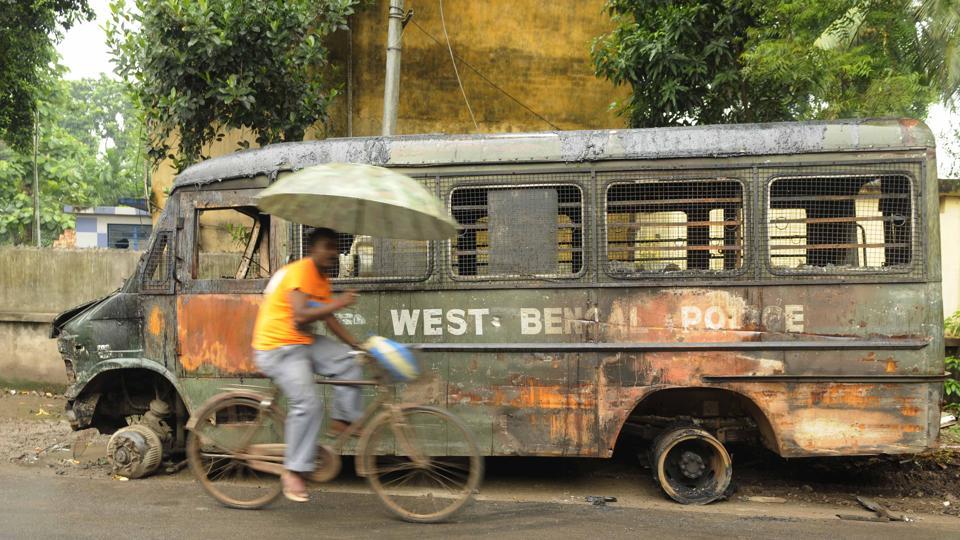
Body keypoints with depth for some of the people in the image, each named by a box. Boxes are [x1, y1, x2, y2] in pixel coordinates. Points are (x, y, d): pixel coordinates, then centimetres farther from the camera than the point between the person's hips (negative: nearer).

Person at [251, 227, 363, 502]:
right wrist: (338, 304, -27)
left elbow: (329, 321, 12)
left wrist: (358, 345, 5)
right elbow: (300, 316, -28)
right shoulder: (301, 271, -17)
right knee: (308, 404, -20)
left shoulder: (321, 280, 13)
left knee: (348, 360, -7)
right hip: (277, 348, -9)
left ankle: (343, 420, 1)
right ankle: (294, 470, -8)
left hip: (303, 343, 9)